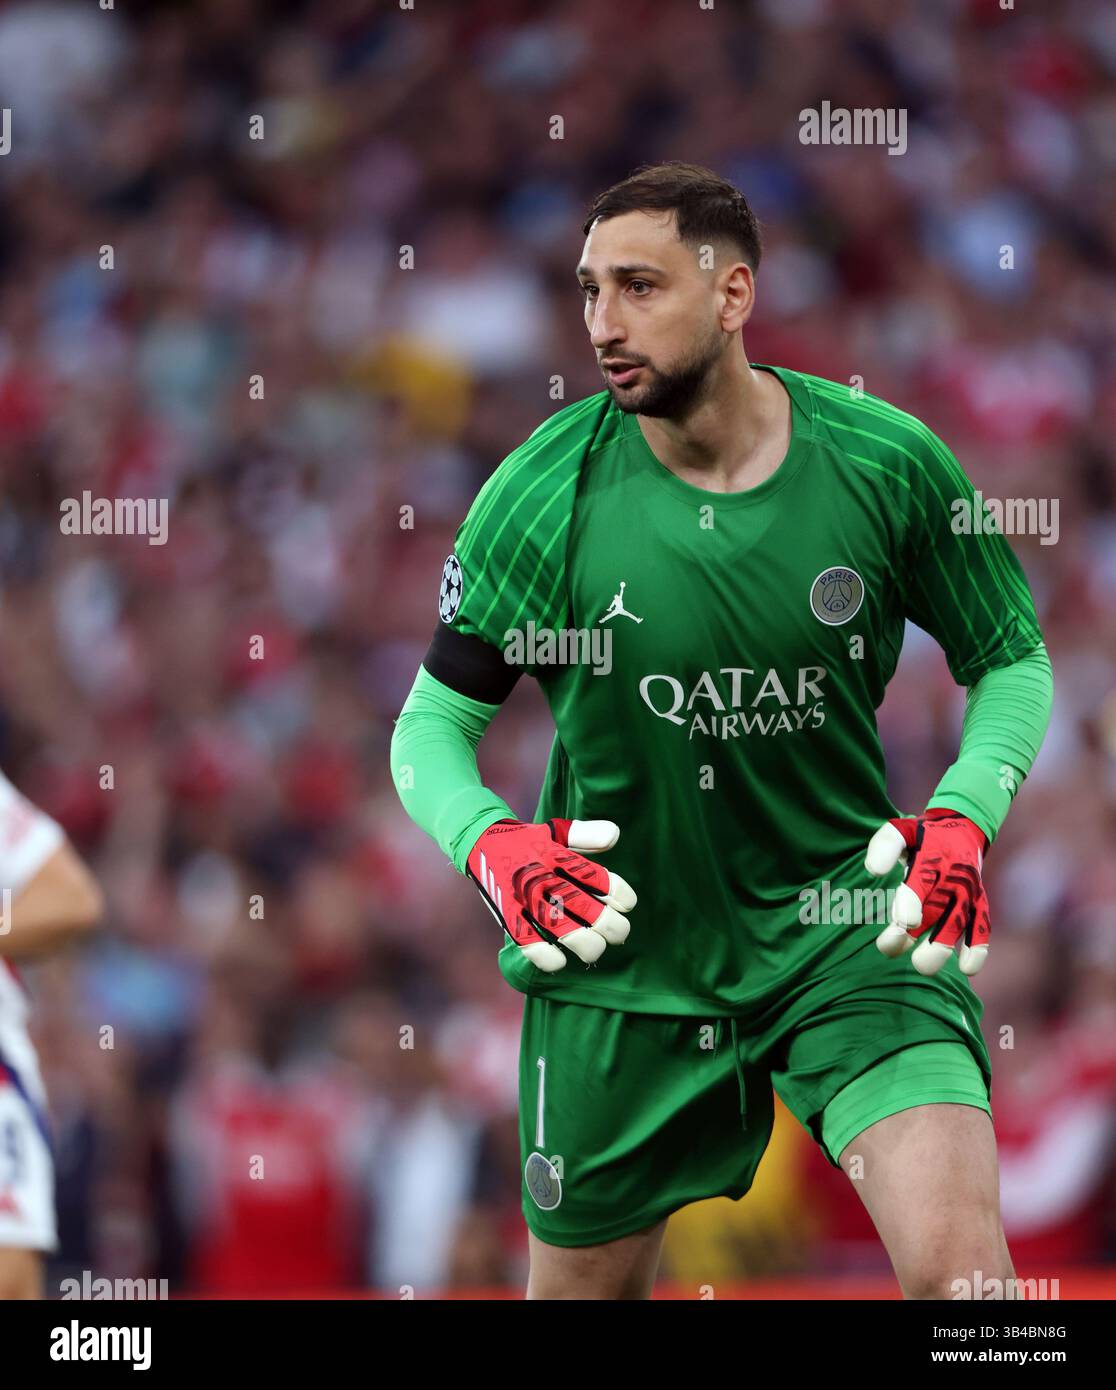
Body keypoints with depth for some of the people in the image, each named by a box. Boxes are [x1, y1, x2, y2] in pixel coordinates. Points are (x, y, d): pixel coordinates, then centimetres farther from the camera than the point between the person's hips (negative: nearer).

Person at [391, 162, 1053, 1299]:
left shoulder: (887, 461, -9)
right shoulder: (543, 491, -10)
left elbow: (1012, 660, 6)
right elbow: (429, 726, -1)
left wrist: (964, 815, -12)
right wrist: (491, 844, -21)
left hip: (845, 928, -1)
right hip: (621, 959, 1)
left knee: (957, 1264, -22)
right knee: (582, 1287, 14)